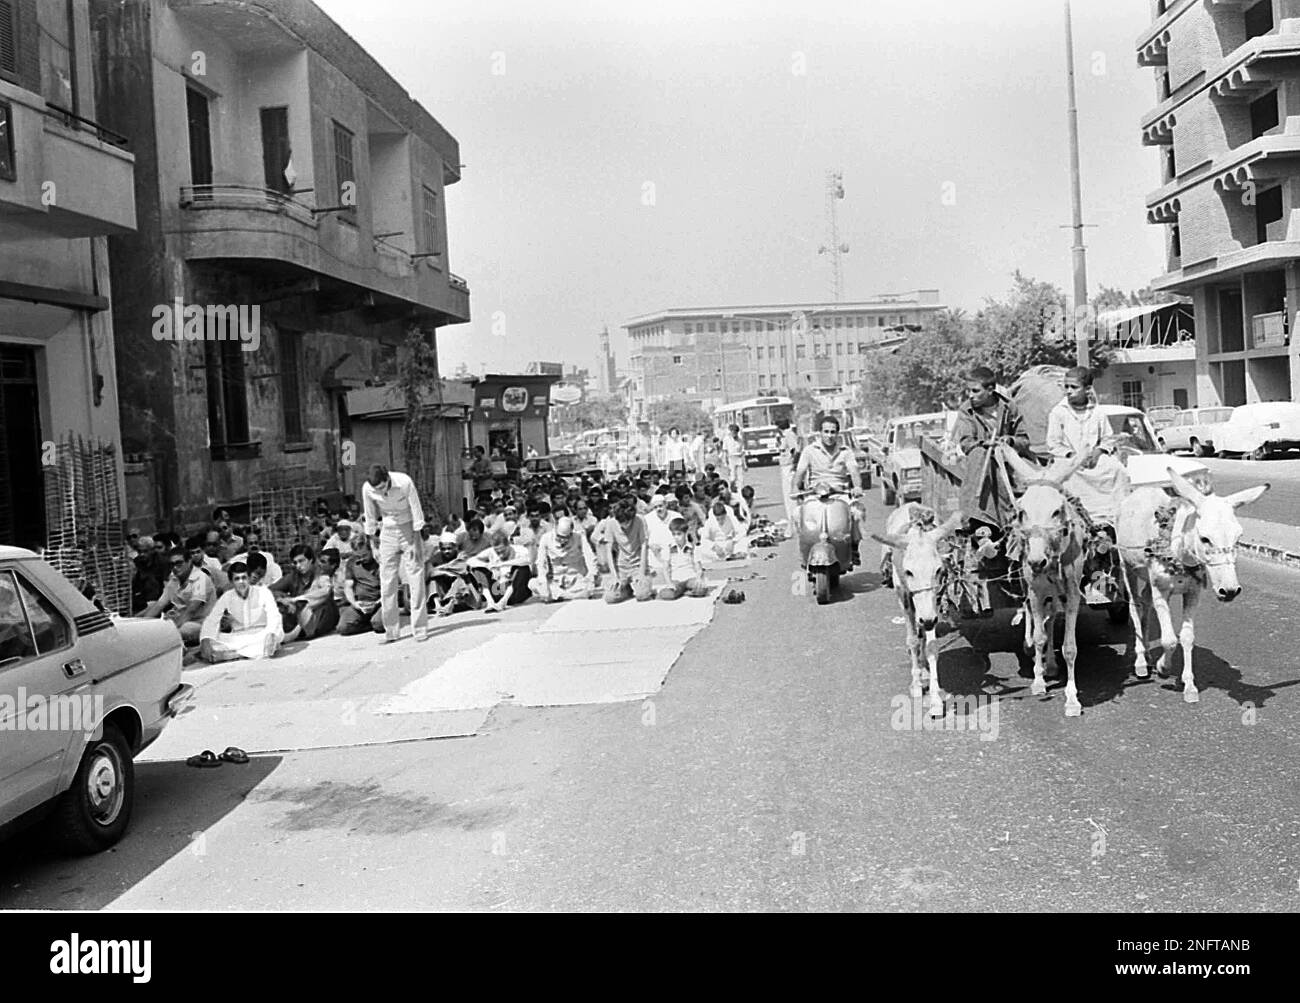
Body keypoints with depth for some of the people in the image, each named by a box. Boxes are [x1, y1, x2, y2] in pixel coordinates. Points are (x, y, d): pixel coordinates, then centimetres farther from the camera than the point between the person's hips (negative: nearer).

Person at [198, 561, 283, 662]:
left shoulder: (263, 592, -7)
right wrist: (205, 641, -25)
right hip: (237, 638, 2)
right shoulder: (227, 598, 0)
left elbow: (274, 617, -18)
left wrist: (270, 635, -38)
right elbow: (211, 620, -6)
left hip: (260, 634, -2)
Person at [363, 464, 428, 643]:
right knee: (387, 583, 0)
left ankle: (420, 628, -1)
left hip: (409, 529, -2)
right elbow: (370, 519, -1)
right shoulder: (367, 489, -16)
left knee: (416, 579, -6)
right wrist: (374, 545, 2)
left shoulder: (404, 482, -24)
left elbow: (417, 513, -15)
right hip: (387, 532, 2)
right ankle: (391, 631, 8)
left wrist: (417, 542, -15)